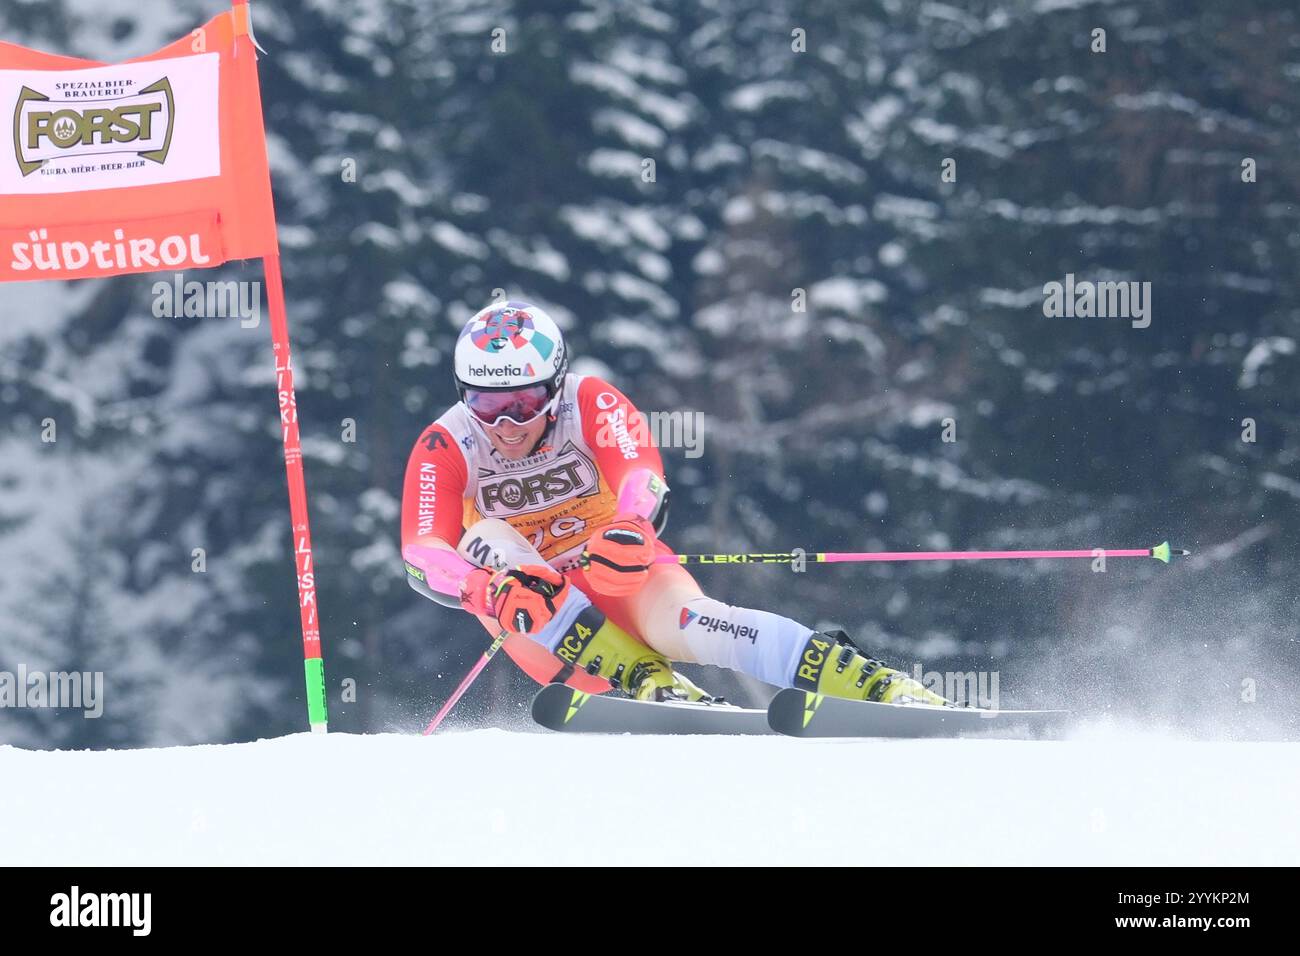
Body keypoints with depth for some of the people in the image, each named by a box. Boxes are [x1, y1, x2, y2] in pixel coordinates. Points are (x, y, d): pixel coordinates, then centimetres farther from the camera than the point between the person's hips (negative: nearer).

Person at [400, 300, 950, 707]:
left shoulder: (590, 404, -16)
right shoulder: (445, 449, -15)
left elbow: (643, 480, -31)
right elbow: (423, 557, -26)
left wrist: (628, 531, -56)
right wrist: (492, 592, -48)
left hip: (614, 567, -1)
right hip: (531, 587, 2)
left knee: (686, 622, -32)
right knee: (484, 542, -30)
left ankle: (883, 687, -43)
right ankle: (647, 682, -40)